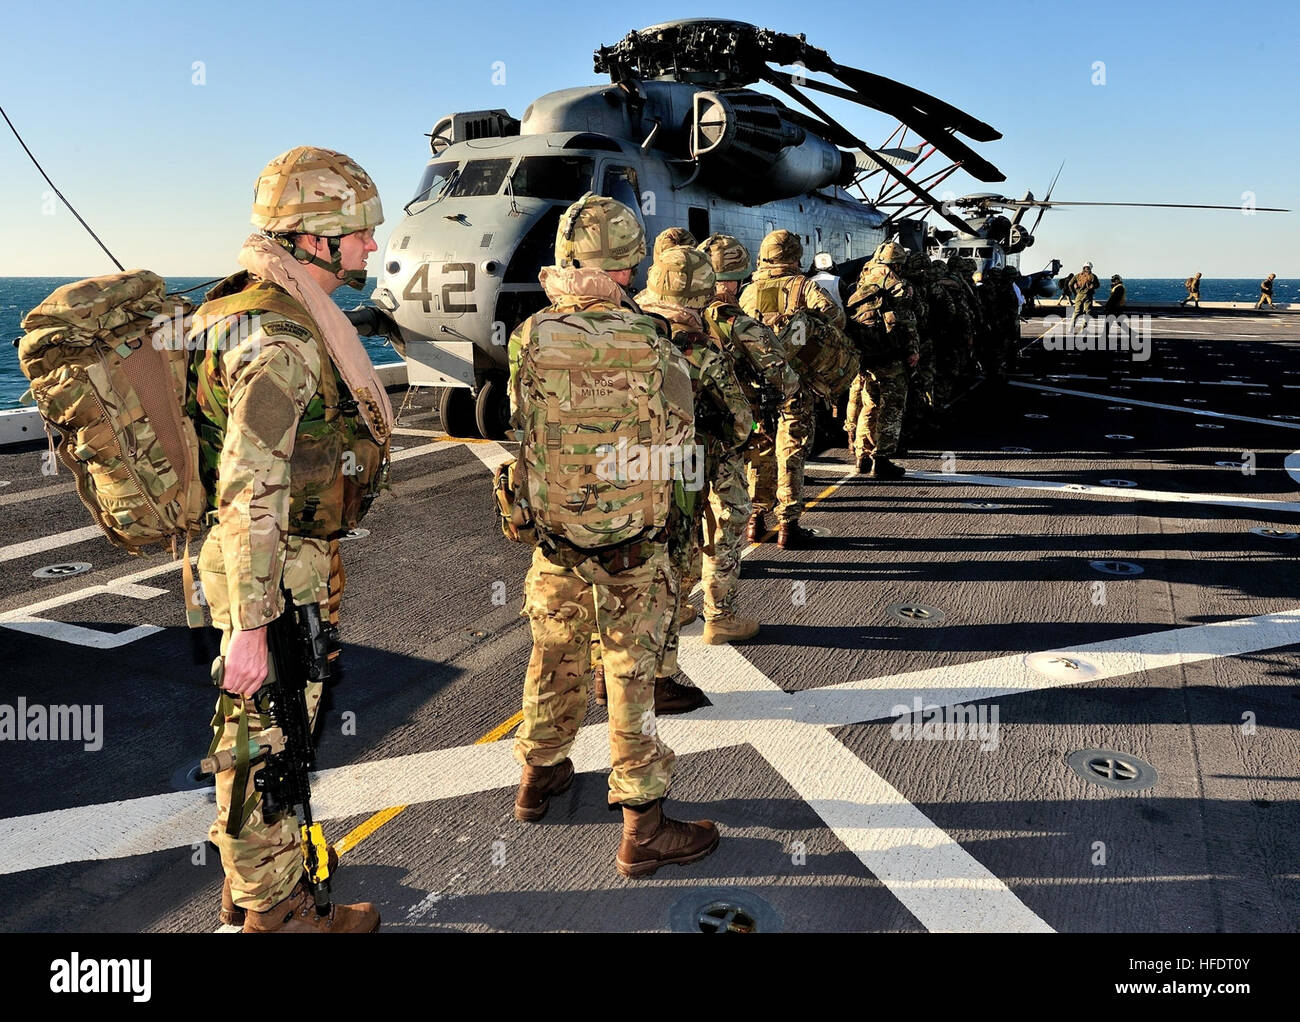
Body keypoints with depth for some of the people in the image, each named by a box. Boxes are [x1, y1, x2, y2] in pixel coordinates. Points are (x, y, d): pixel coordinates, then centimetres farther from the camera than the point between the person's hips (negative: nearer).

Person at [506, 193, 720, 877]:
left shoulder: (530, 341, -10)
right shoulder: (654, 349, -16)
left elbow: (522, 428, 4)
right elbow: (677, 446, -8)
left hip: (553, 543, 3)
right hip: (635, 550, -3)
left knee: (554, 663, 22)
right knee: (631, 681, 8)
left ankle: (538, 778, 43)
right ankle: (643, 829, 19)